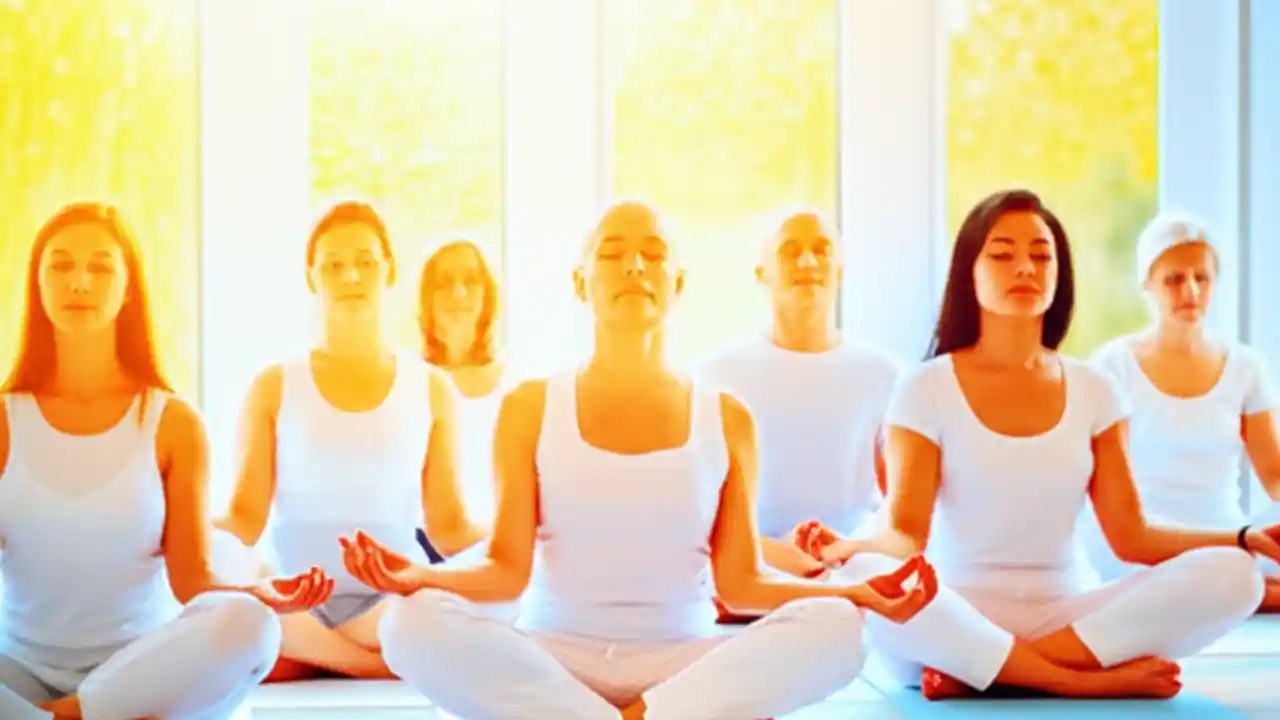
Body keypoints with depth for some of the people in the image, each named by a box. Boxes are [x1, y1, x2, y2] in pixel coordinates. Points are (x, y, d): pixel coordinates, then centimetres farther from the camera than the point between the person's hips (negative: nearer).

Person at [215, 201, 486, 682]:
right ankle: (395, 663, -19)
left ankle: (312, 654, -15)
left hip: (390, 607, -1)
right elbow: (246, 518, 4)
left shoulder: (431, 388, 11)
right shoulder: (275, 386, 9)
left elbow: (448, 526, 7)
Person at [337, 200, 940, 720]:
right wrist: (420, 577, -21)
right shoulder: (530, 409, 5)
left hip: (682, 663, 0)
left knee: (834, 627, -27)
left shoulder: (725, 419, 7)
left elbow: (737, 584, 3)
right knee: (415, 625, -32)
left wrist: (856, 593, -11)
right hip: (550, 660, 0)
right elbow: (508, 569, -1)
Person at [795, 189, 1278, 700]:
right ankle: (1091, 681, -26)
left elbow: (1130, 535, 5)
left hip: (1069, 620, 3)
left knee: (1230, 576, -22)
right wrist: (853, 548, -31)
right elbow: (906, 532, -8)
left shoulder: (1093, 393, 10)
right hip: (958, 628, -3)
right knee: (859, 580, -36)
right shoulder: (926, 391, 0)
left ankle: (973, 672, -23)